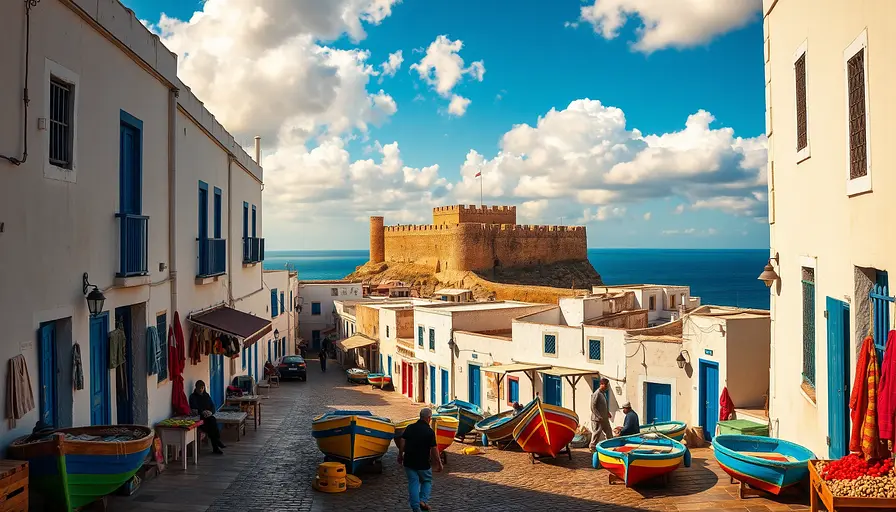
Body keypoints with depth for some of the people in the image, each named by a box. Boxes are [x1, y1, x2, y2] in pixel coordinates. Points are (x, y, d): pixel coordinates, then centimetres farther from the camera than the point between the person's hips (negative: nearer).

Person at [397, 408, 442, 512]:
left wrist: (400, 455, 13)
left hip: (409, 462, 3)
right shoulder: (429, 431, -13)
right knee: (427, 482, 18)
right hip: (423, 463, -3)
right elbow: (434, 449, -12)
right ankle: (423, 500, 2)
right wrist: (439, 463, -3)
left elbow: (402, 441, 0)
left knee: (413, 483, 9)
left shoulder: (410, 428, 1)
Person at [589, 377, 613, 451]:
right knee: (597, 433, -3)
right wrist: (599, 417, -22)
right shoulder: (596, 394, -15)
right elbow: (593, 407, -19)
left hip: (605, 419, 9)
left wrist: (608, 412, 9)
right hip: (597, 419, -9)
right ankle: (592, 447, 7)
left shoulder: (603, 393, 13)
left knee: (609, 432, 15)